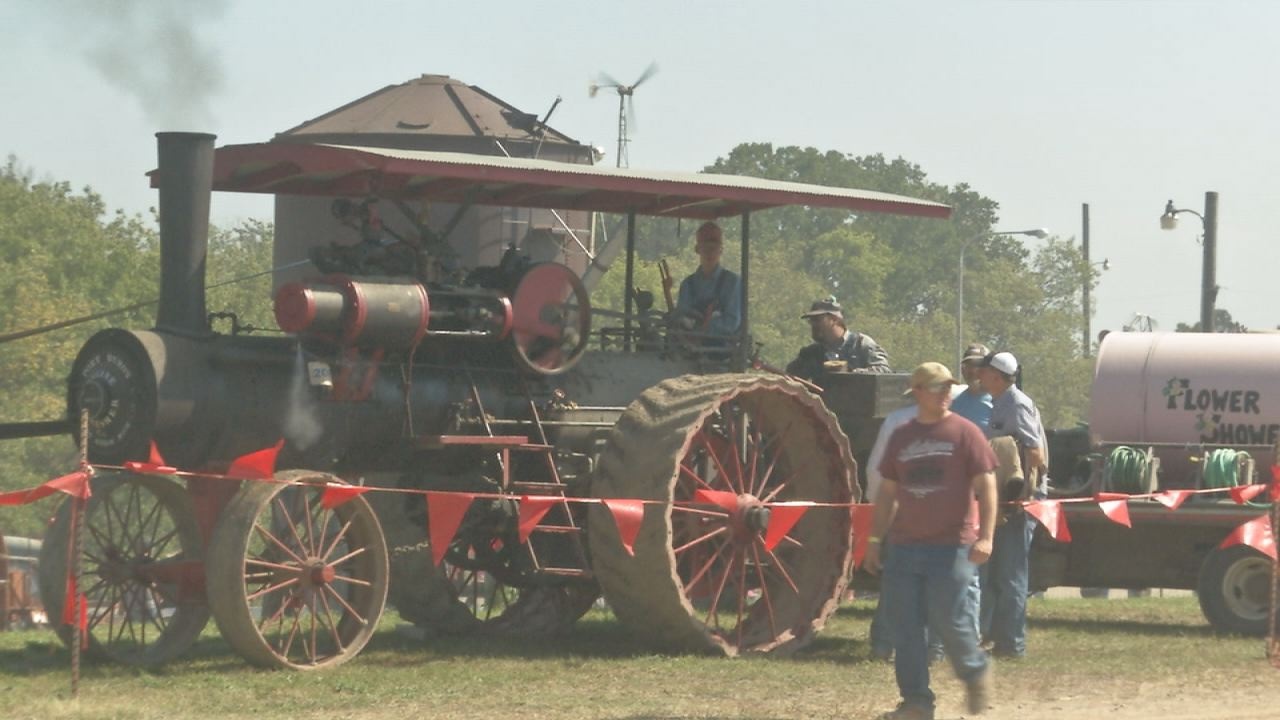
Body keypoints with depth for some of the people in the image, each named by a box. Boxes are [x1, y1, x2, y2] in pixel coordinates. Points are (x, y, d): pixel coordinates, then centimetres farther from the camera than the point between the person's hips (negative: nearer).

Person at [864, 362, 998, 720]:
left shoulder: (965, 433, -1)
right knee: (905, 626, 1)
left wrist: (985, 536, -14)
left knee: (949, 618, -7)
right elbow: (887, 492, 18)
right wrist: (875, 539, 15)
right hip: (905, 546, 5)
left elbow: (986, 486, -4)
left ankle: (976, 672, 22)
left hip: (952, 546, -5)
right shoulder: (901, 437, 12)